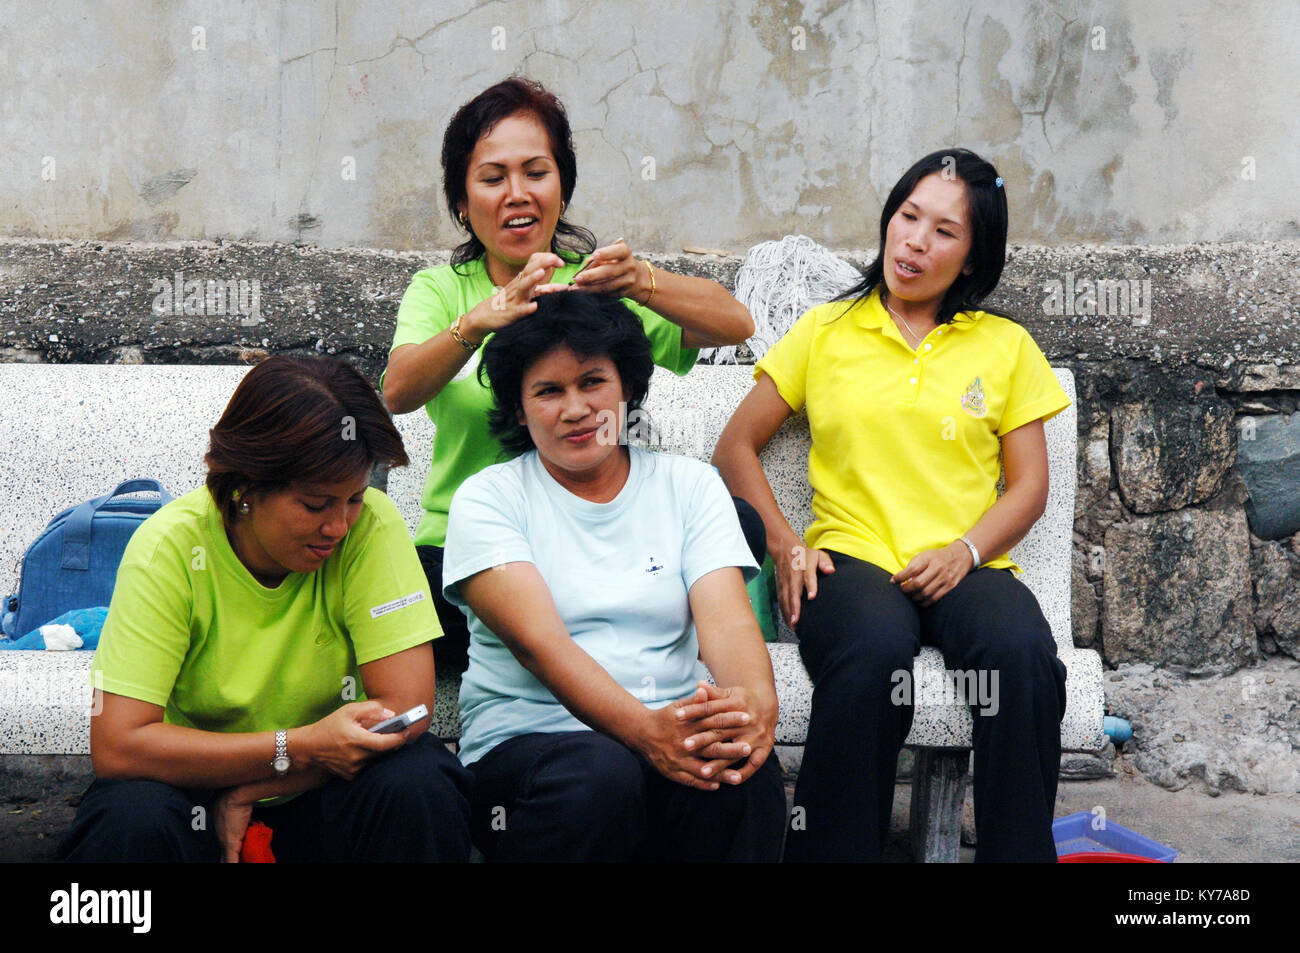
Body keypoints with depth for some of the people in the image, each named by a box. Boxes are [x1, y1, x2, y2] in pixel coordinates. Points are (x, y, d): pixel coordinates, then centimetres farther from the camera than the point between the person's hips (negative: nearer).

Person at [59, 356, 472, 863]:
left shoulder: (373, 526, -16)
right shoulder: (169, 549, -19)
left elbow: (406, 708, -20)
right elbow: (117, 746, -24)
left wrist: (246, 793, -19)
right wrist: (299, 748, -30)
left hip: (322, 794, 1)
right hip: (196, 792, 0)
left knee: (416, 783, -28)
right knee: (133, 817, -31)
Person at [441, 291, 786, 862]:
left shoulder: (688, 485, 13)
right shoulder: (488, 499, 4)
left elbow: (727, 620, -3)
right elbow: (537, 639, -13)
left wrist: (756, 701, -28)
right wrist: (646, 728, -31)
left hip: (677, 732, 1)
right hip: (525, 742, -1)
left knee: (746, 775, -32)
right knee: (599, 773, -36)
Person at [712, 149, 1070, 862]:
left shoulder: (1007, 347, 18)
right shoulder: (826, 332, 16)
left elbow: (1029, 484, 13)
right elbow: (735, 448, 15)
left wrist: (965, 551, -6)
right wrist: (785, 543, 0)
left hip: (964, 569, 1)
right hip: (852, 561, -1)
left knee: (1023, 652, -34)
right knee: (873, 655, -37)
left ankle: (1020, 853, -19)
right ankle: (827, 852, -22)